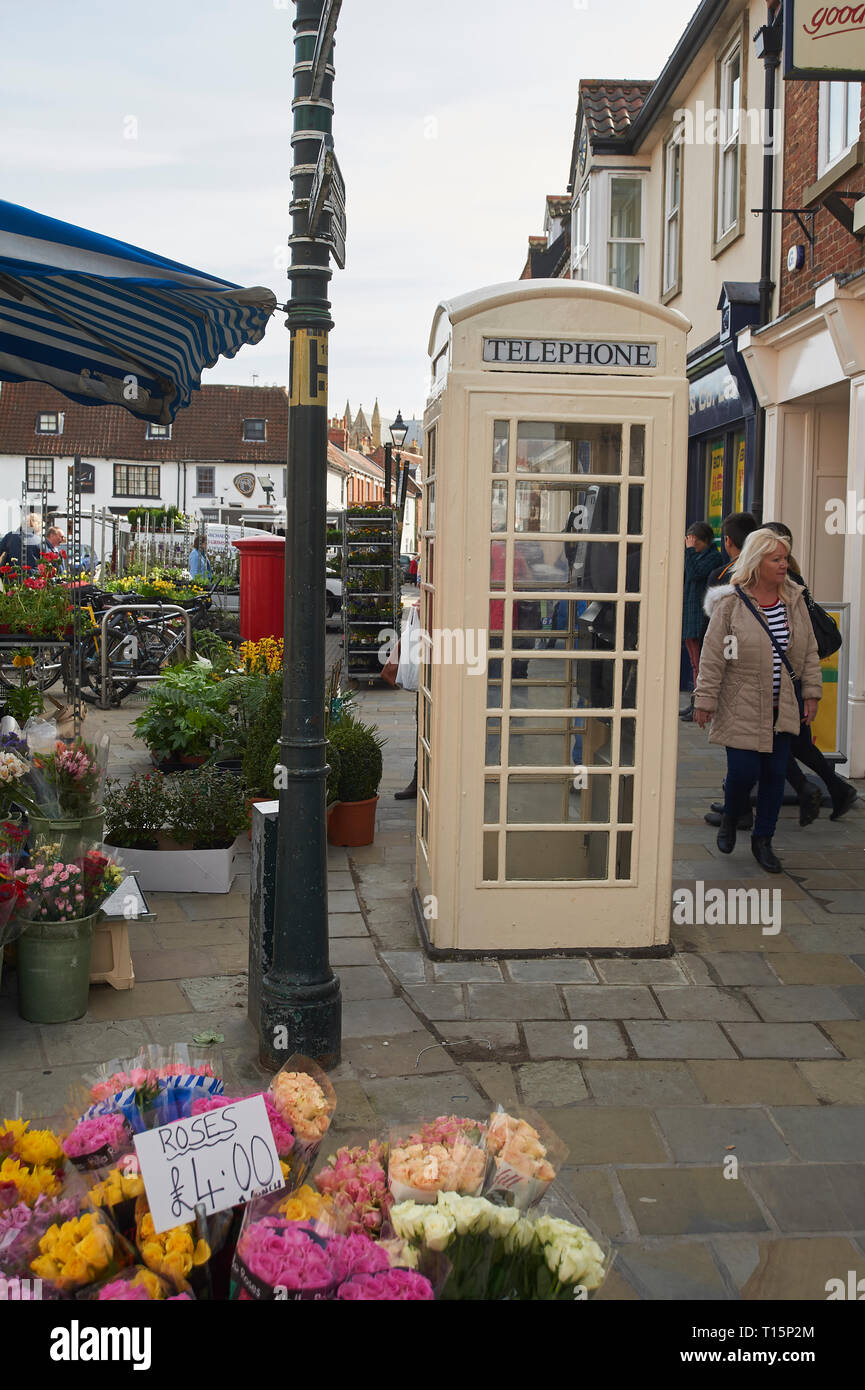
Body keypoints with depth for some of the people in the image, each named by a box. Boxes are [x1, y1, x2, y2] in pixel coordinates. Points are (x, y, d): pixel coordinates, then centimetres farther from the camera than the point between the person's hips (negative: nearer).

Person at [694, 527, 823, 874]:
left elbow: (809, 650, 12)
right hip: (742, 707, -4)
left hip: (782, 707, 4)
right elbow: (712, 657, -7)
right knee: (744, 771, -6)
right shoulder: (730, 602, -10)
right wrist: (705, 701, -7)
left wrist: (811, 693, 8)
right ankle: (729, 820, 26)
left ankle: (763, 840, 21)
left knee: (775, 773, 6)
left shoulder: (794, 599, 5)